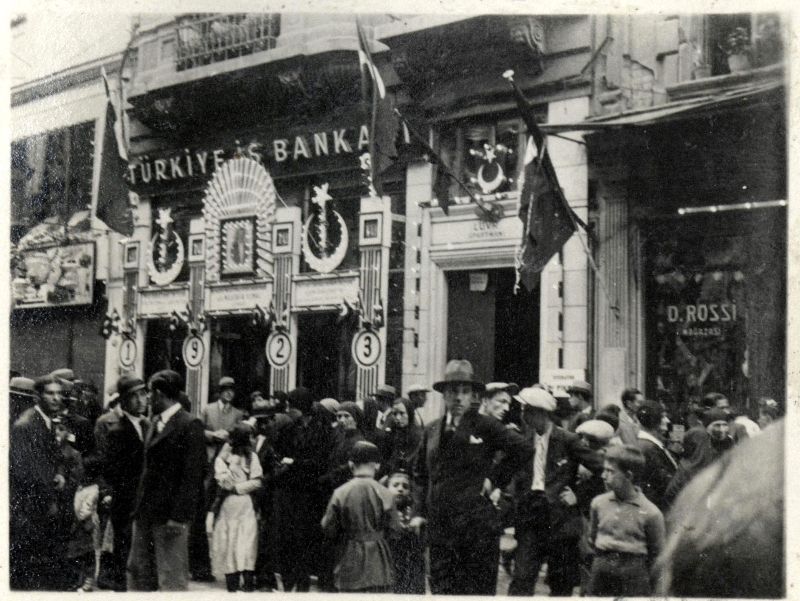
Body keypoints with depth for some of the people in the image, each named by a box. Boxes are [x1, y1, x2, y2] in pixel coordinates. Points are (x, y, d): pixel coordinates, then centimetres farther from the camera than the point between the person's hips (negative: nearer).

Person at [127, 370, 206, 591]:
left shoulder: (189, 425, -12)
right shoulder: (156, 422, 14)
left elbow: (192, 475, -16)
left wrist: (178, 516, -20)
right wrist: (139, 506, 12)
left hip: (169, 514, -8)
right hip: (145, 513, 9)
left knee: (172, 580, -1)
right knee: (138, 572, 12)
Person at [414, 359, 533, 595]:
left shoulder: (486, 426, -2)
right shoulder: (432, 430, 11)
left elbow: (523, 448, -5)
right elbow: (421, 473, 19)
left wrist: (496, 478, -5)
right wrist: (421, 511, 9)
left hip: (478, 525, -4)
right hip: (440, 526, 4)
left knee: (479, 589, 2)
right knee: (441, 589, 3)